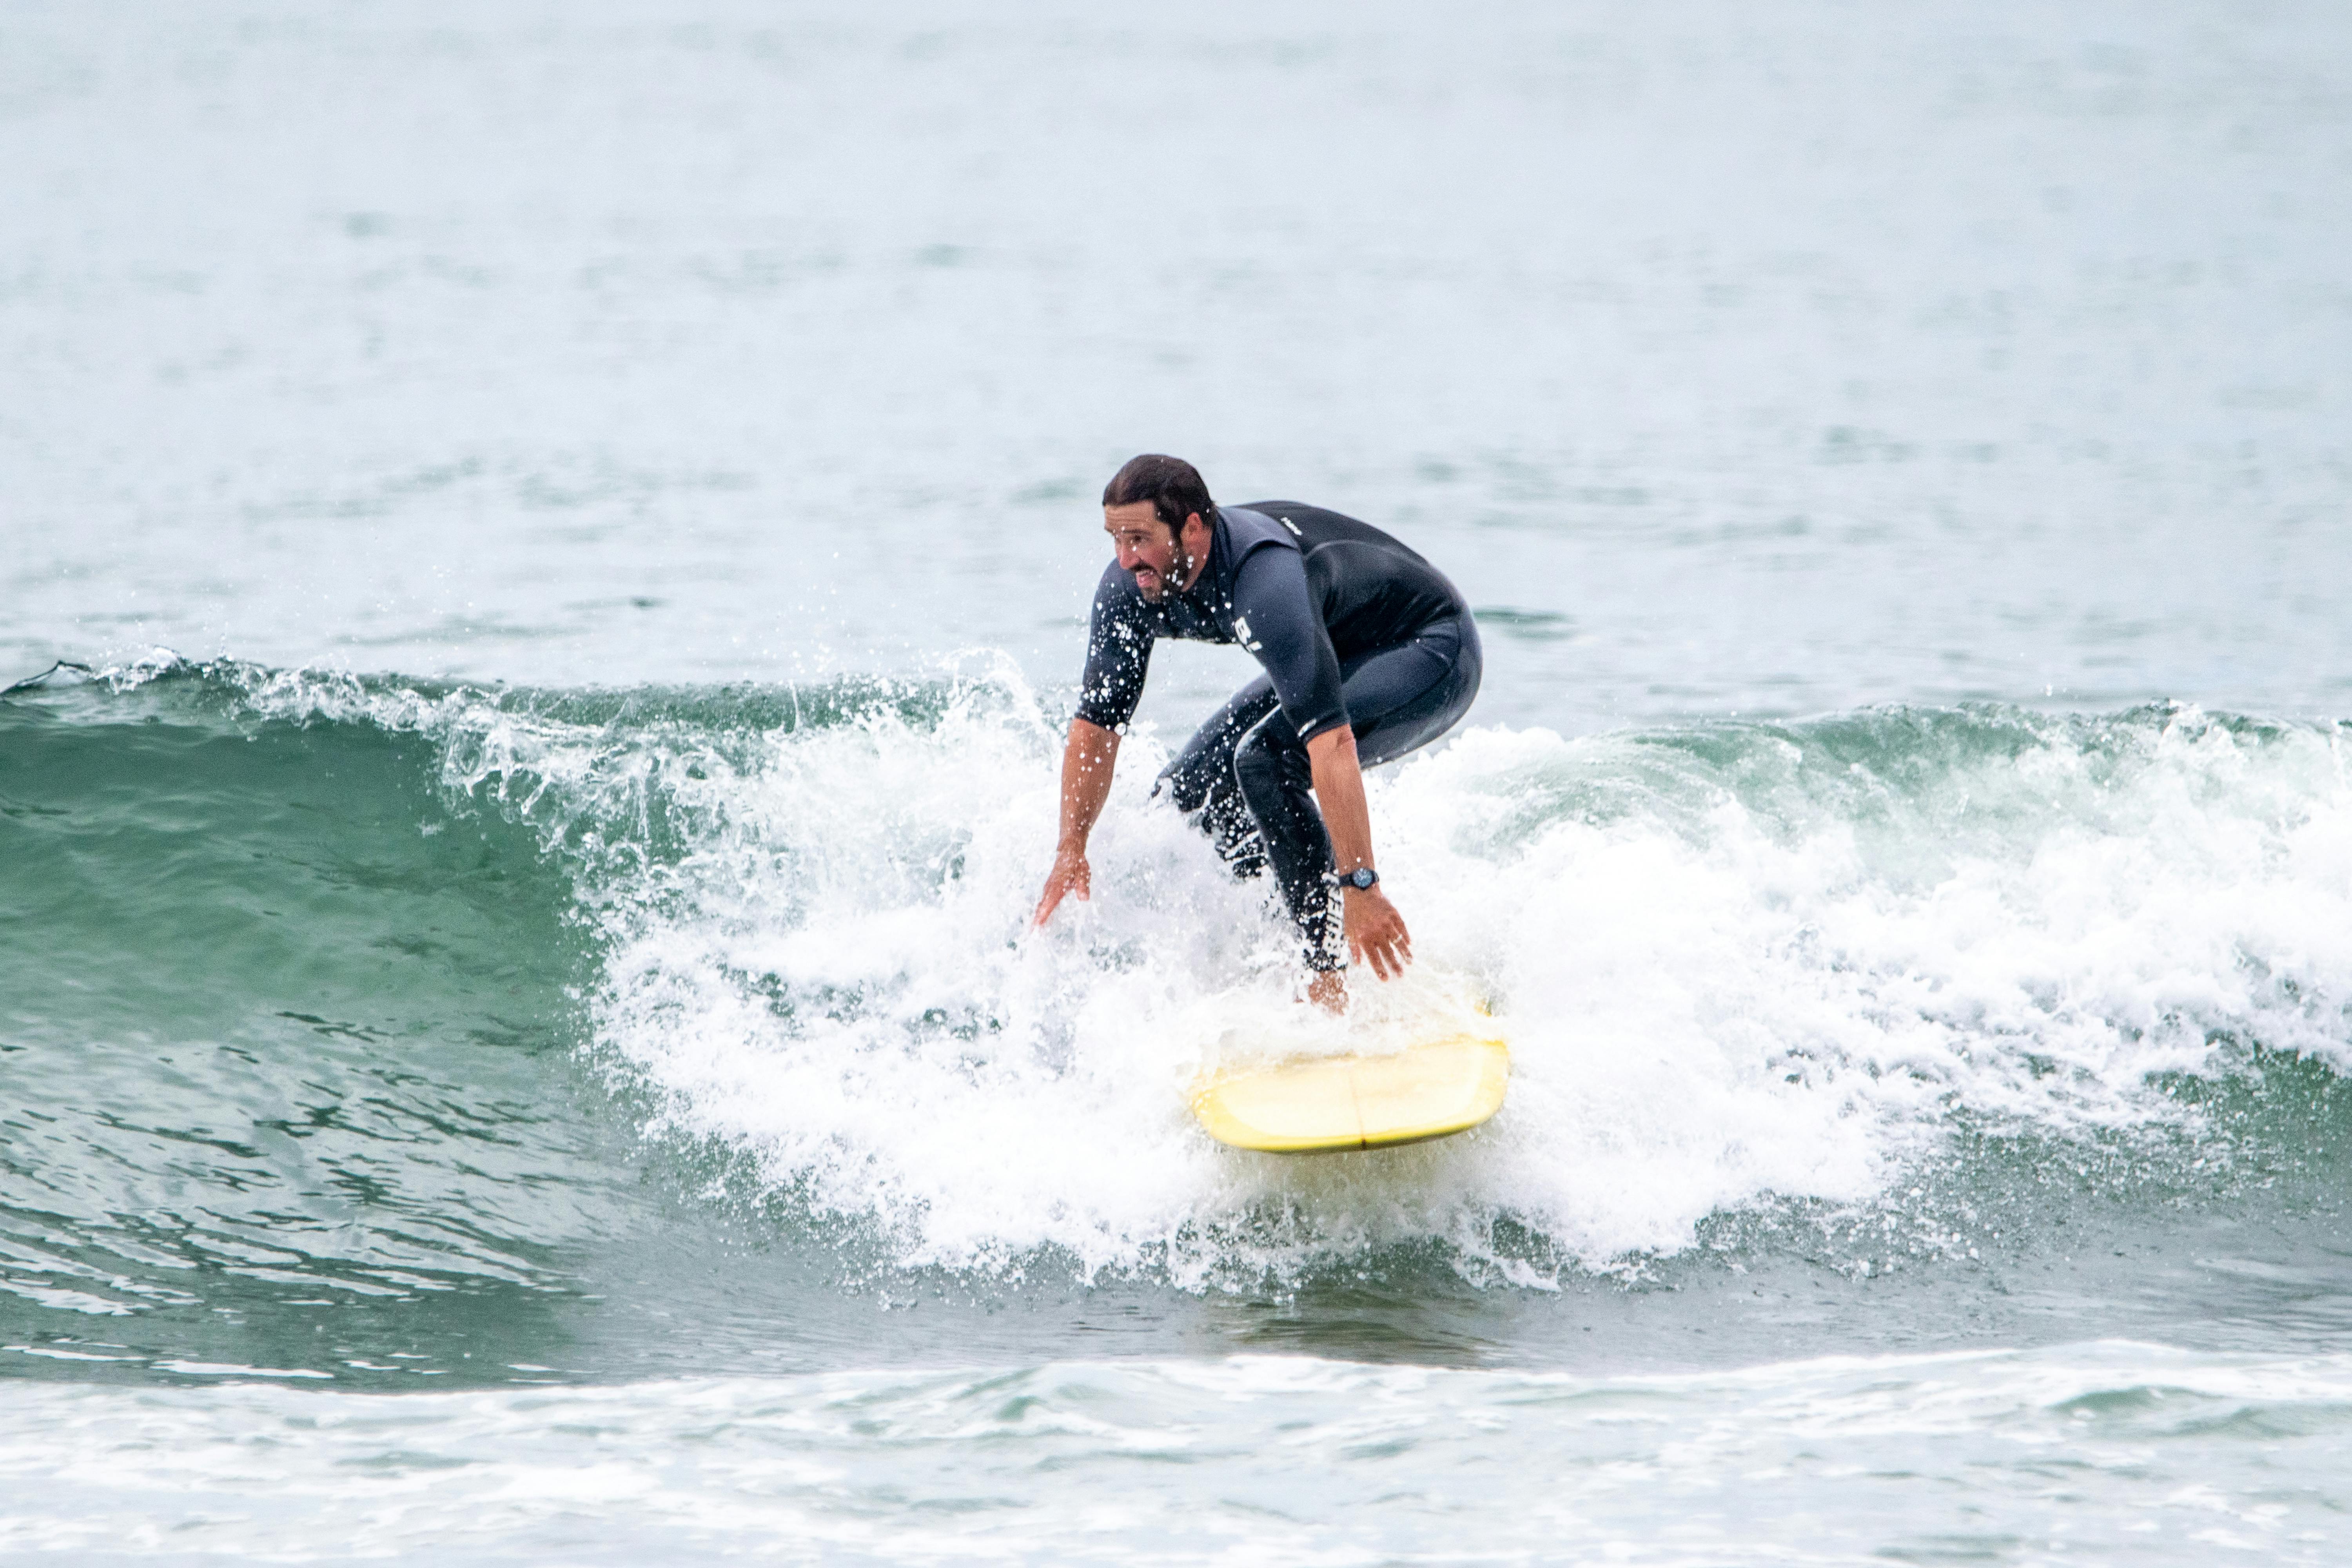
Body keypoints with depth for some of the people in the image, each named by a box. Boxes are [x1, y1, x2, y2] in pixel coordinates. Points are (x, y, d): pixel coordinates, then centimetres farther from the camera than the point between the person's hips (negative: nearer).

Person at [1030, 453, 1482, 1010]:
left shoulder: (1264, 579, -39)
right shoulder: (1130, 587, -15)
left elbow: (1331, 741, -45)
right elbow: (1096, 723, -5)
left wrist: (1361, 886, -49)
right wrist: (1071, 850, -15)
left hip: (1434, 653, -9)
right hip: (1336, 654, 9)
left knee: (1265, 758, -30)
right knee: (1184, 797, 2)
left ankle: (1332, 983, -24)